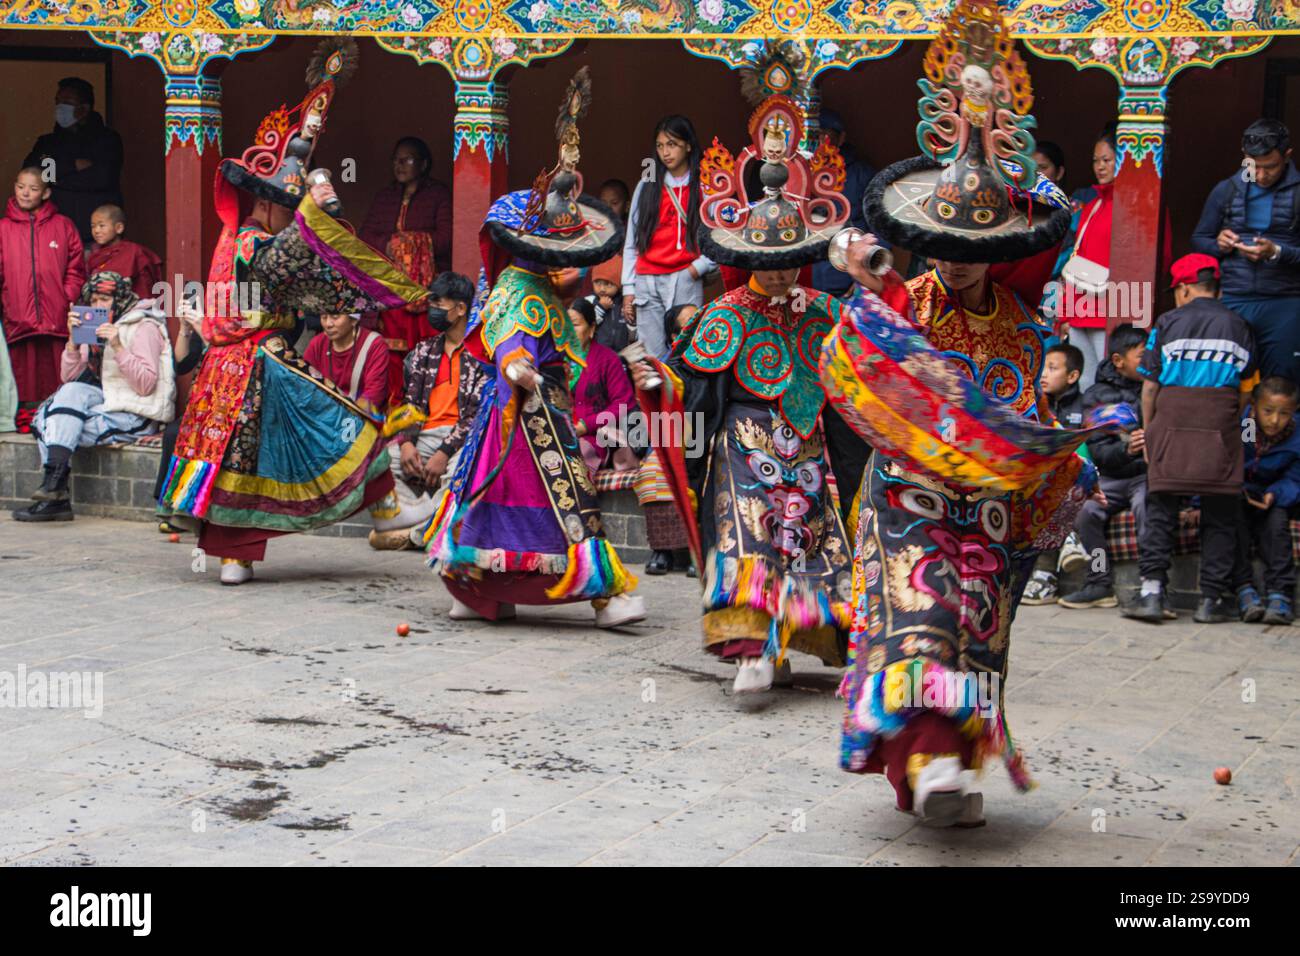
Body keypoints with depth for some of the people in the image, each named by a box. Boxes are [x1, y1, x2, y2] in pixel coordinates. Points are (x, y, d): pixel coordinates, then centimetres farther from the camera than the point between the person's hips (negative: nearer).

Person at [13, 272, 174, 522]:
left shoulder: (144, 327, -5)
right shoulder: (94, 328, 17)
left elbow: (146, 385, -17)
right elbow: (68, 378, 9)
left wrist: (118, 347, -24)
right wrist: (73, 340, -5)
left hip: (137, 415, -7)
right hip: (107, 405, 7)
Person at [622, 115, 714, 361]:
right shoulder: (646, 186, 13)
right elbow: (632, 241, 13)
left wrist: (697, 268, -9)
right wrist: (628, 289, 8)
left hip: (685, 282, -3)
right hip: (647, 283, 3)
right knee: (652, 357, -2)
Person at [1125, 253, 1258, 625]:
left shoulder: (1168, 323, 5)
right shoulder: (1238, 326, 11)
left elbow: (1150, 386, 4)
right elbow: (1245, 389, 12)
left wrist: (1148, 434, 11)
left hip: (1171, 426, -1)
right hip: (1220, 431, 1)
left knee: (1159, 510, 2)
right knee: (1219, 517, 6)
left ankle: (1152, 590, -9)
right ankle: (1213, 600, 5)